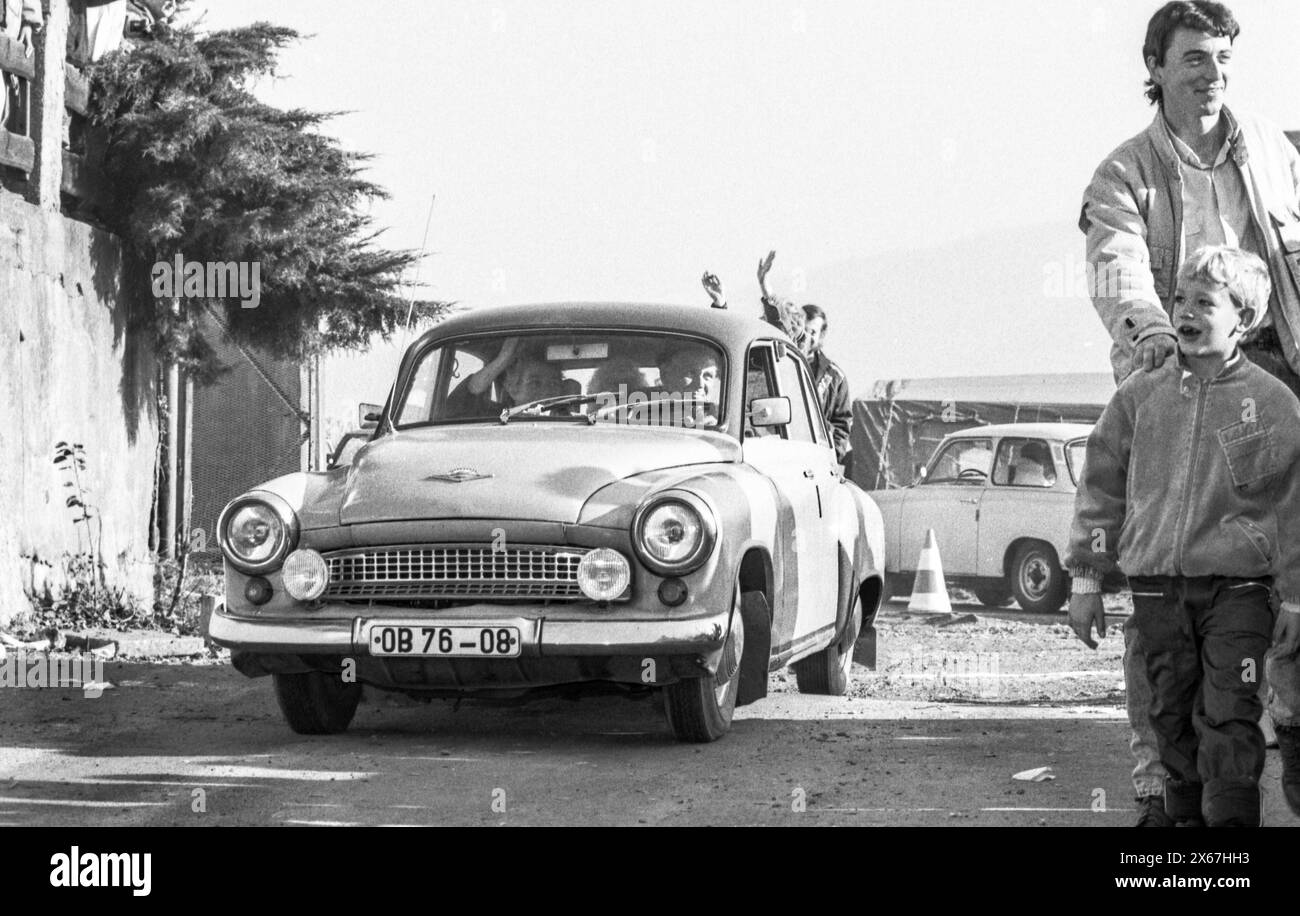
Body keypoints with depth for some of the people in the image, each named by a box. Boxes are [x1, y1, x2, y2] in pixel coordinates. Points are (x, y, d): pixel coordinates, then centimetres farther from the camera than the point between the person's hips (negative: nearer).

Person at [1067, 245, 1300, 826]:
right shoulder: (1140, 396, 6)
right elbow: (1100, 488, 11)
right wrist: (1086, 579, 8)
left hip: (1237, 588, -3)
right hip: (1157, 588, 3)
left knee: (1230, 720, -9)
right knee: (1173, 720, 8)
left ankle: (1232, 821, -8)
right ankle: (1185, 819, 19)